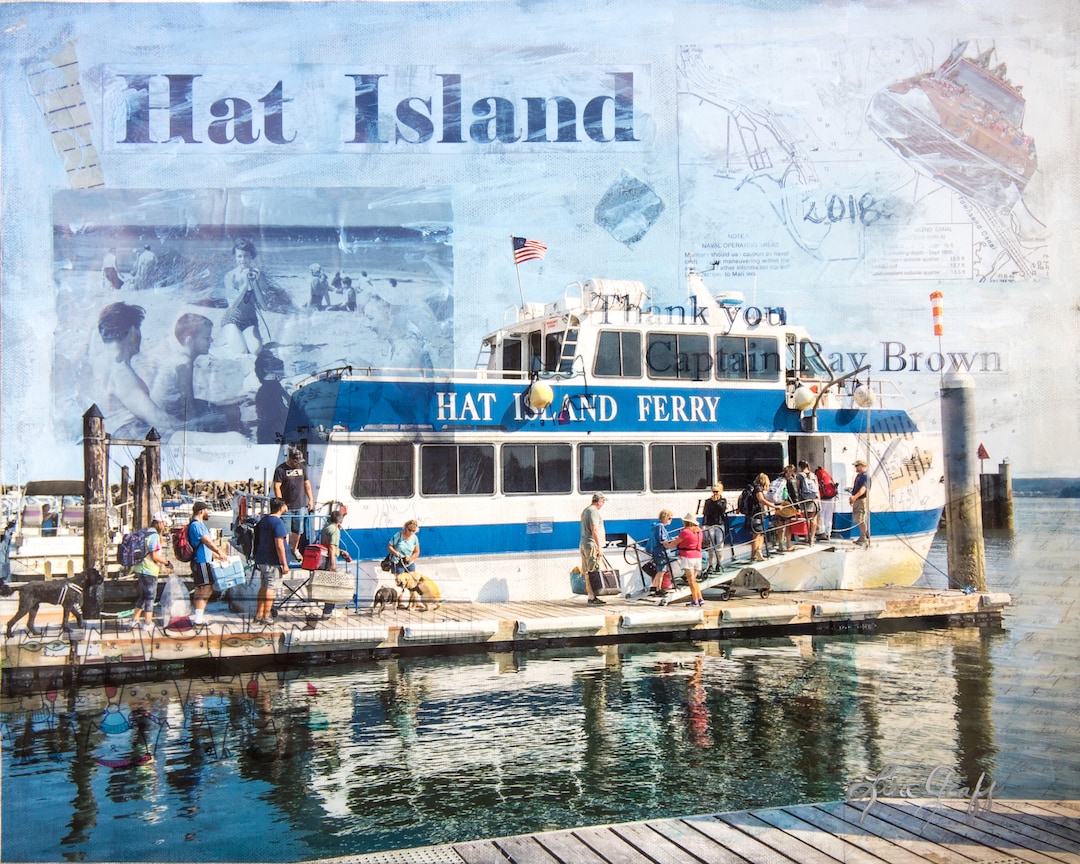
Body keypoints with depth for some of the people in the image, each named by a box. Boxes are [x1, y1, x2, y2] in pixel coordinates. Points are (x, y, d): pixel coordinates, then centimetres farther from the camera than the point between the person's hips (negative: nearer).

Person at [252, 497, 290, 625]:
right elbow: (279, 545, -21)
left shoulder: (263, 520, 12)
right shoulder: (278, 522, -17)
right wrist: (284, 564, -17)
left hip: (261, 560, 9)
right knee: (271, 588, -3)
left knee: (263, 587, 15)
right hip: (274, 562, -9)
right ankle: (266, 617, -1)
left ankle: (259, 615, 19)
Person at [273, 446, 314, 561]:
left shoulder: (302, 468, 10)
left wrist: (310, 499, 12)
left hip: (300, 505, 5)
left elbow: (307, 484, 17)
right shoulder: (280, 469, -7)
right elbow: (277, 487, -10)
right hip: (287, 506, -5)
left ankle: (295, 549, 29)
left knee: (298, 530, 12)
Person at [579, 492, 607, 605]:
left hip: (584, 544, 10)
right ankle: (592, 597, -13)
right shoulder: (593, 511, -12)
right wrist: (599, 546, -19)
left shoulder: (585, 511, 20)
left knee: (587, 572, 10)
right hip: (591, 545, -10)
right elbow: (594, 530, -20)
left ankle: (590, 596, 13)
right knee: (593, 572, -11)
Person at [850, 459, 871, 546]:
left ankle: (864, 539, -7)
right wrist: (852, 498, 26)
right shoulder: (858, 475, 18)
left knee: (861, 520, -12)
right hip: (857, 500, 10)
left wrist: (855, 497, -39)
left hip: (862, 500, -10)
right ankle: (862, 538, 19)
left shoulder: (865, 476, -14)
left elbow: (863, 489, -27)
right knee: (858, 520, 12)